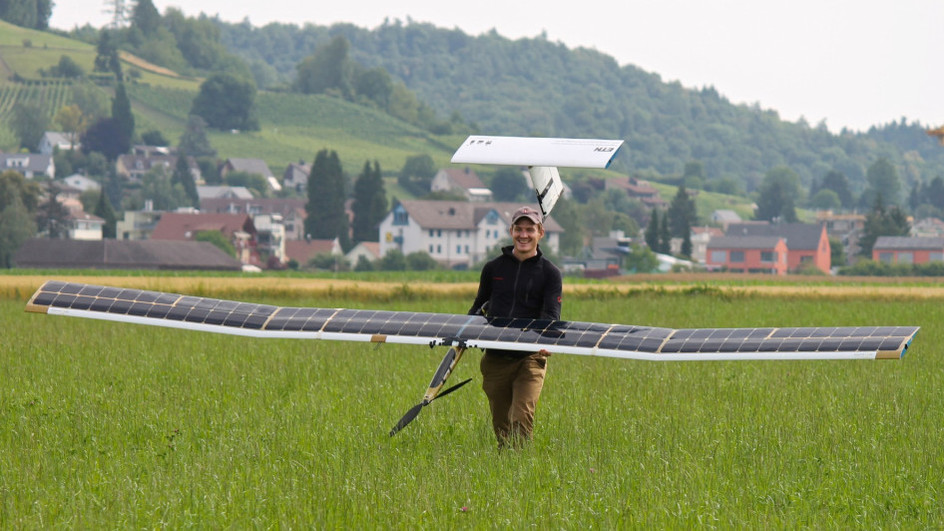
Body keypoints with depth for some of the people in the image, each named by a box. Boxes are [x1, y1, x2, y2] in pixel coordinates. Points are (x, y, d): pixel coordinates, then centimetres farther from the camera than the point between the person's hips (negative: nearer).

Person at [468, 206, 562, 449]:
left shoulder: (549, 273, 3)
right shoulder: (493, 268, 11)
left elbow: (550, 315, -7)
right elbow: (479, 307, 23)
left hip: (530, 358, -3)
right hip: (495, 358, 3)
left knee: (521, 420, -17)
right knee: (500, 424, 6)